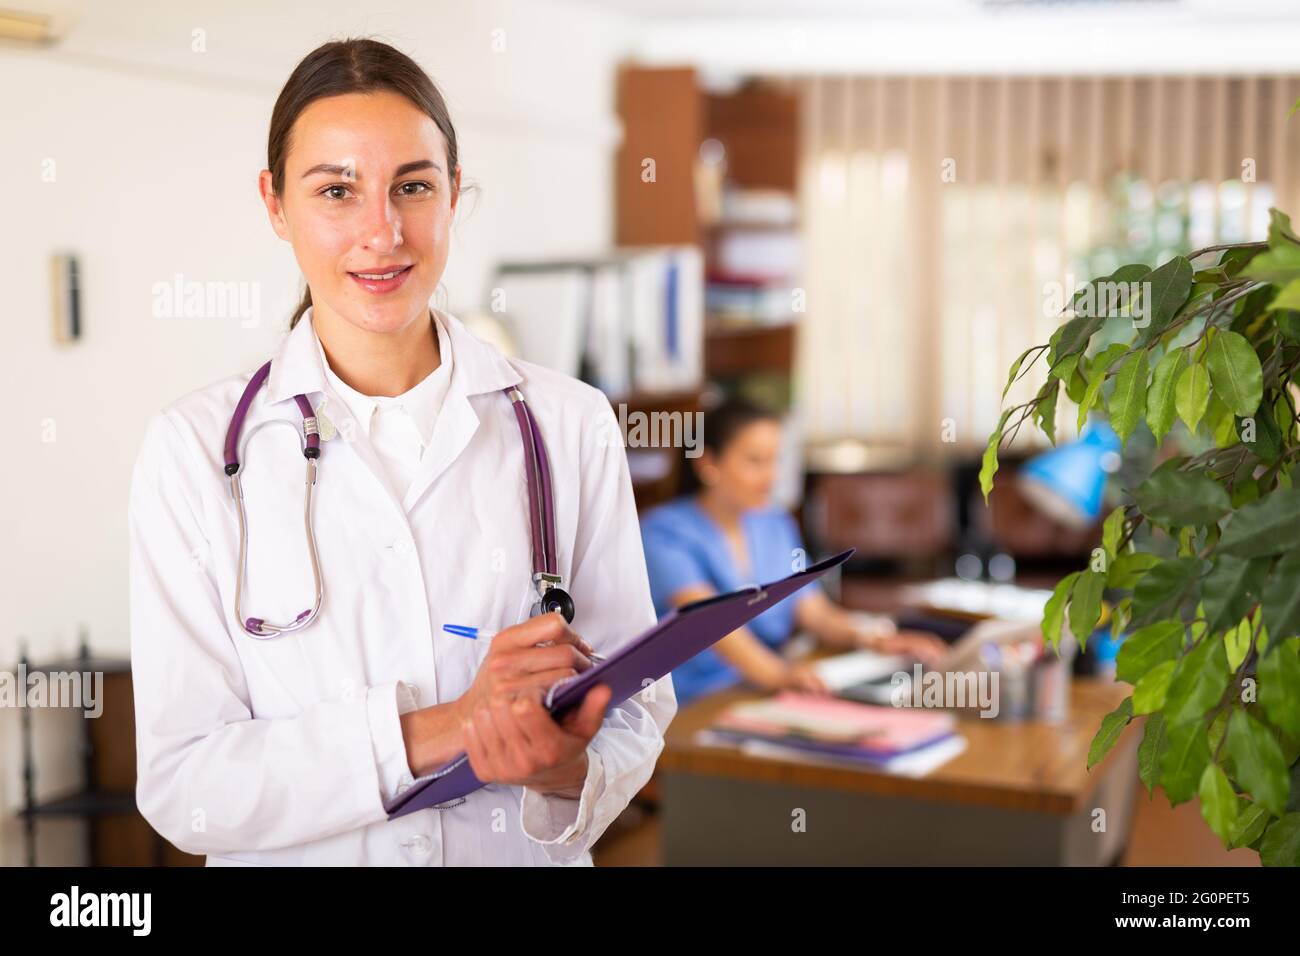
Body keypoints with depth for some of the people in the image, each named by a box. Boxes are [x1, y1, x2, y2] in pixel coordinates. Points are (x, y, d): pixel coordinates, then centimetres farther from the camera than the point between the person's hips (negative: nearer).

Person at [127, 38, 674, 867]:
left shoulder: (569, 424, -5)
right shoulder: (195, 447, -7)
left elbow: (635, 708, 0)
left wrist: (570, 774, -20)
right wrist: (432, 731, -22)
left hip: (526, 850, 1)